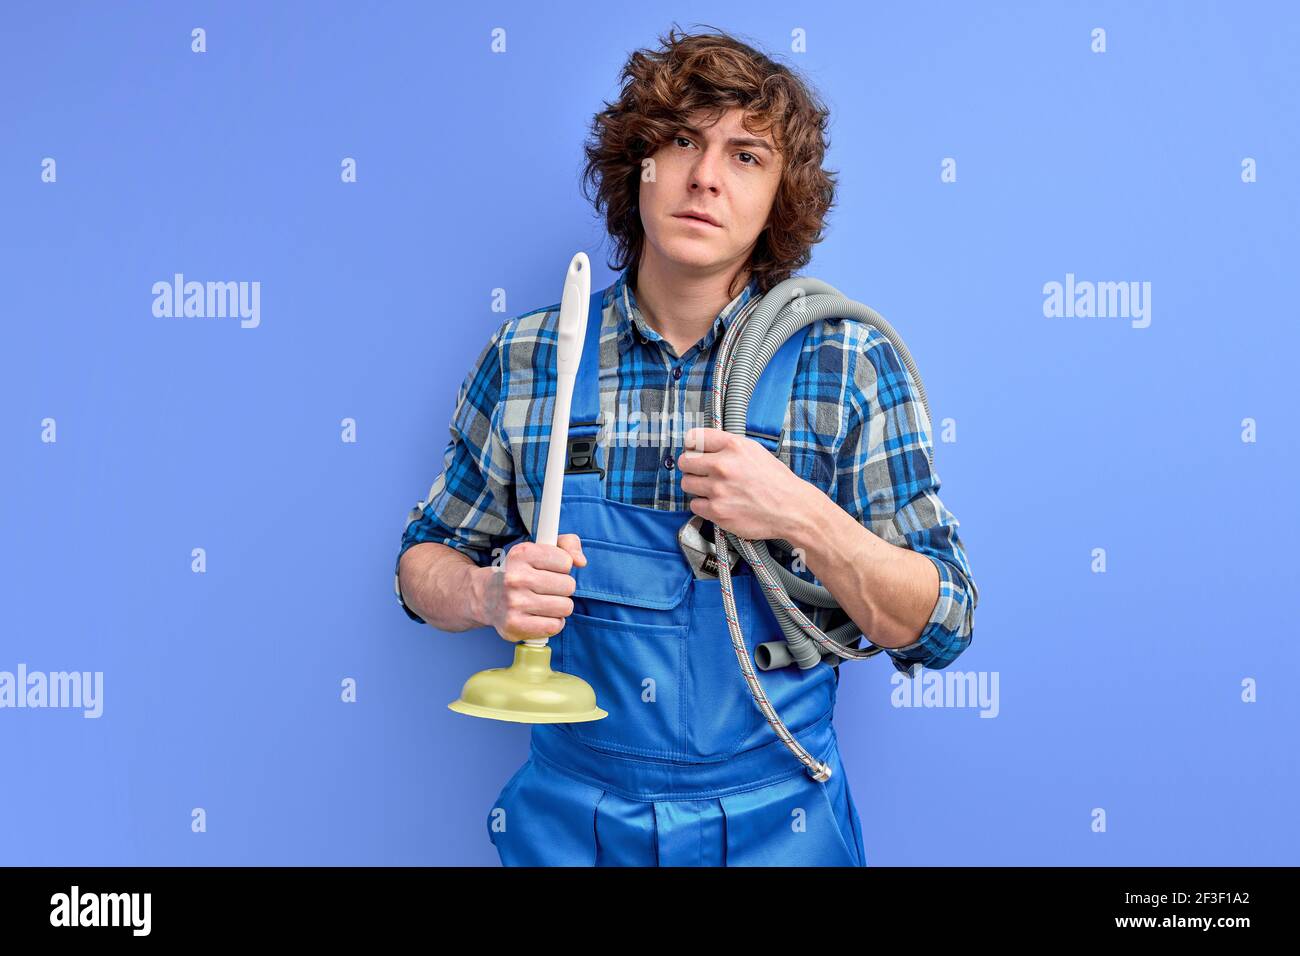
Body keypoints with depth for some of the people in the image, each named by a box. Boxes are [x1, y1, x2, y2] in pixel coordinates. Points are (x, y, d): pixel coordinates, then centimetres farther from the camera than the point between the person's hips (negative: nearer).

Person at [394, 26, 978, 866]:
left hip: (774, 825, -1)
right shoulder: (526, 358, -5)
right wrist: (485, 593, -18)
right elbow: (426, 560, 4)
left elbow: (937, 630, -8)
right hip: (567, 819, 2)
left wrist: (803, 517, -24)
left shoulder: (848, 367, -9)